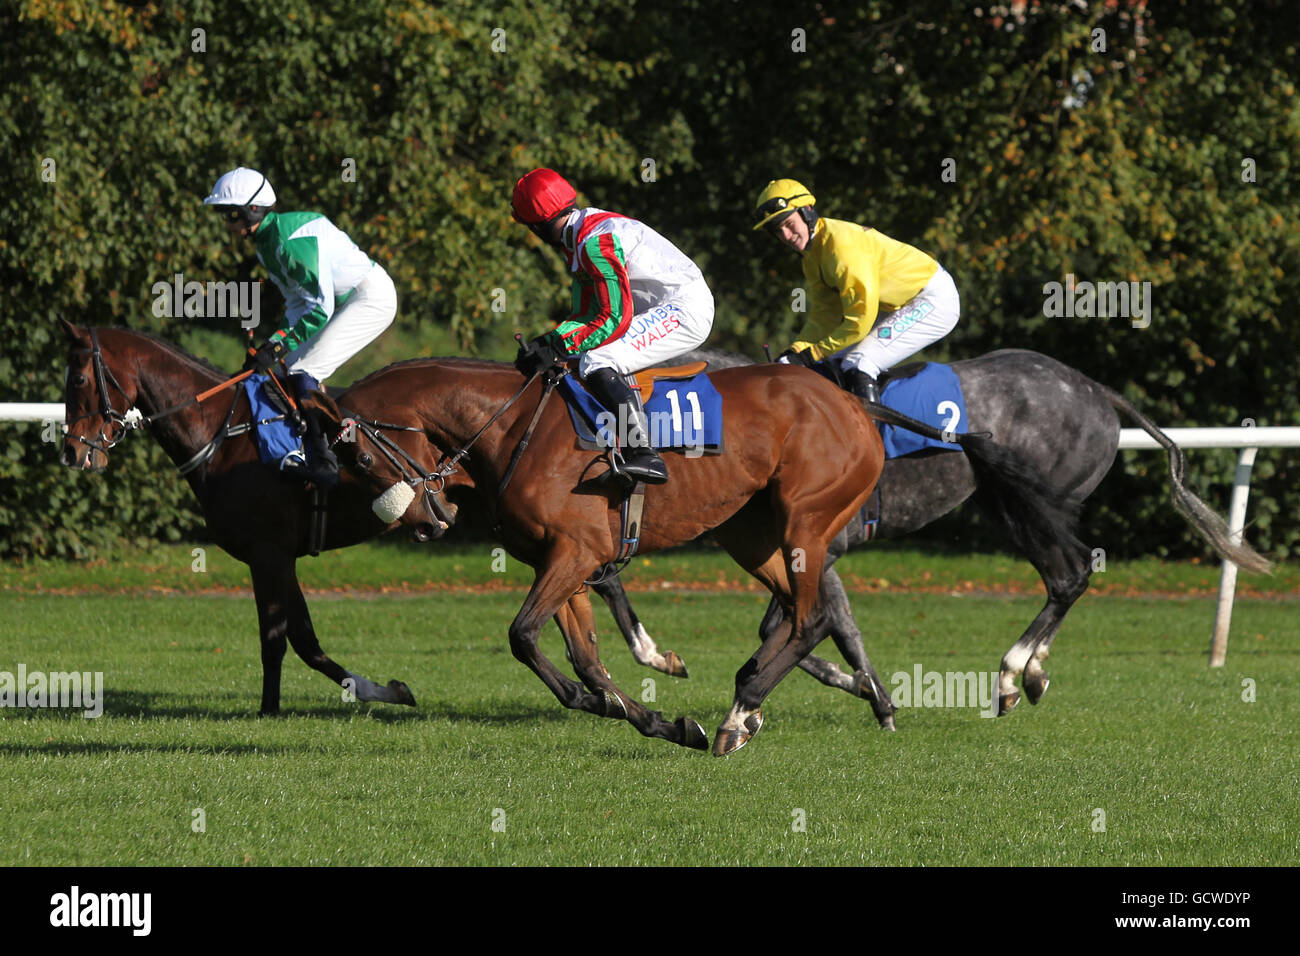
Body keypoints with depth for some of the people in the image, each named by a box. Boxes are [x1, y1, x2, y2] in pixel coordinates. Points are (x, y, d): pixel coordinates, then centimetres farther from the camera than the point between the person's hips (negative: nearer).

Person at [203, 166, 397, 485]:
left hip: (372, 296, -11)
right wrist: (274, 346, 0)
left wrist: (279, 345, -26)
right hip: (344, 301, 11)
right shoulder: (266, 244, 8)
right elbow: (298, 302, 13)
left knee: (304, 371, -19)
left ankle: (323, 462, -20)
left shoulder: (292, 239, -24)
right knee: (294, 367, 9)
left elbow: (320, 306, -26)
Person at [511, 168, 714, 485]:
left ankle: (645, 456, -26)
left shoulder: (596, 241, -20)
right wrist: (544, 343, -1)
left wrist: (557, 348, -23)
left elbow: (616, 319, -25)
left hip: (686, 309, -11)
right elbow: (585, 316, 16)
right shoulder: (577, 242, 13)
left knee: (598, 364, -24)